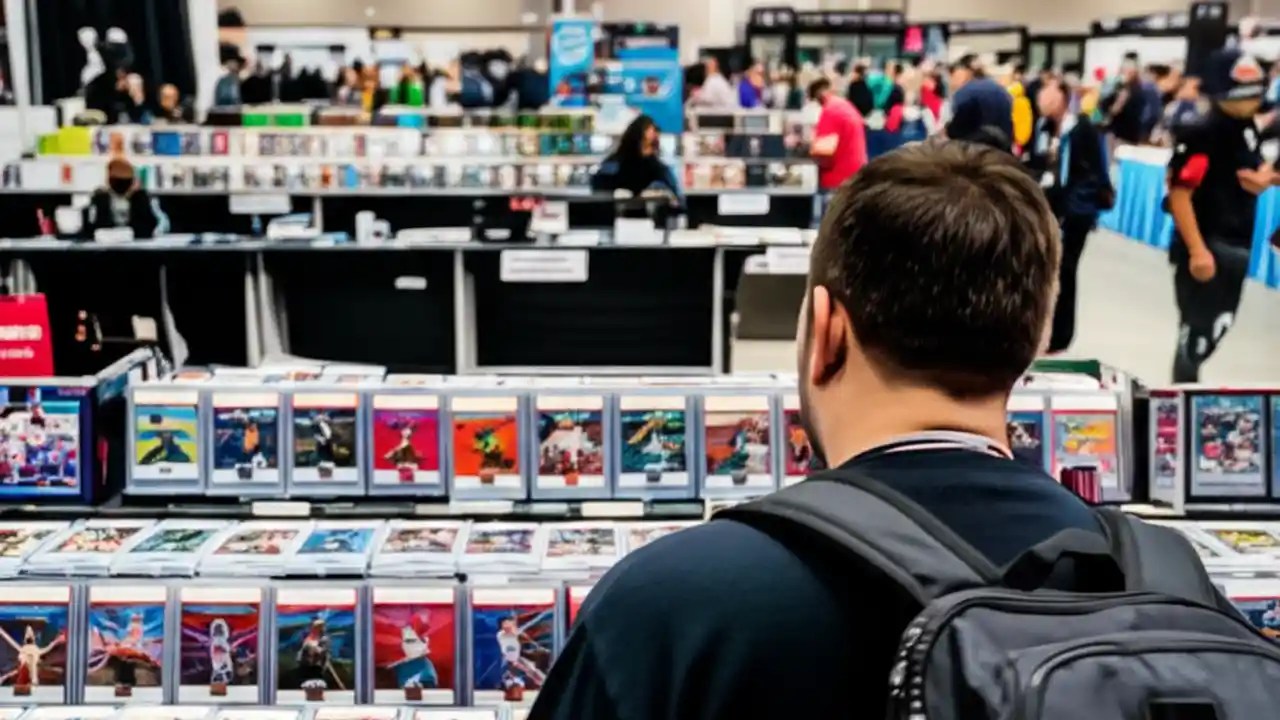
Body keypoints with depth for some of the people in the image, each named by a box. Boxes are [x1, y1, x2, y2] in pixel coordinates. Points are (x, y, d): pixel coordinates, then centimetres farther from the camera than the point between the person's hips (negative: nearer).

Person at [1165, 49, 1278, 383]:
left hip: (1237, 246, 9)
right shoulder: (1201, 135, -20)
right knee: (1197, 329, -2)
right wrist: (1197, 250, -28)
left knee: (1217, 327, 20)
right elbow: (1179, 194, -24)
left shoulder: (1247, 130, 8)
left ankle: (1186, 383, 37)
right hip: (1207, 246, -9)